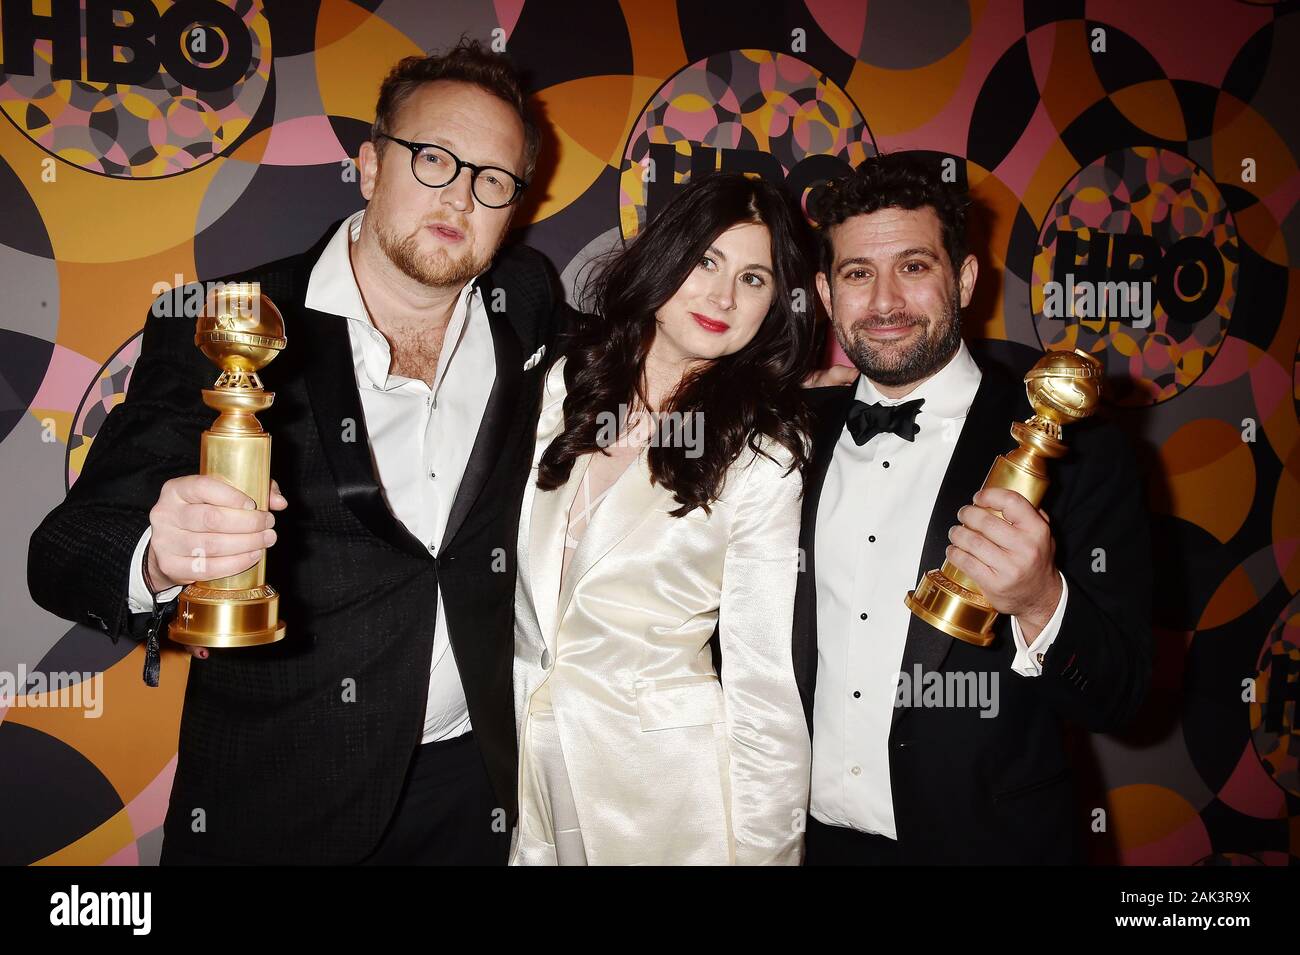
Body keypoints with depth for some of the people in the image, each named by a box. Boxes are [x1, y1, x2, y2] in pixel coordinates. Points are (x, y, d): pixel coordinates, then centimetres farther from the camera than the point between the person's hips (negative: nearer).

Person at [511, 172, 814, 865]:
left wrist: (765, 849, -10)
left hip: (663, 767, -4)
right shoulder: (565, 381, 0)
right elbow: (525, 591, 7)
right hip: (525, 756, 4)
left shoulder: (764, 458, -14)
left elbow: (764, 678, -11)